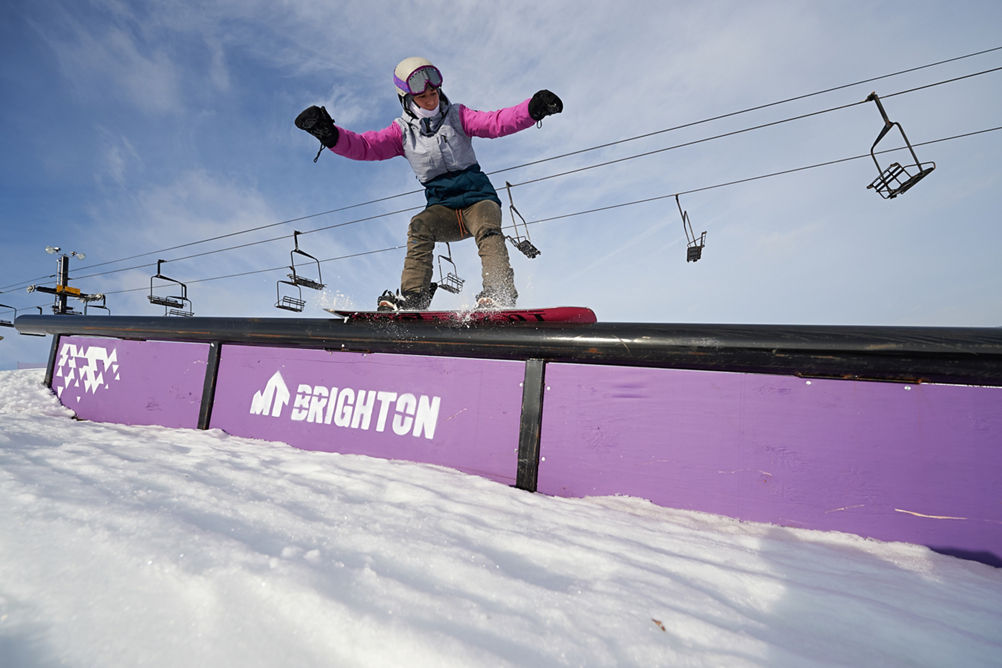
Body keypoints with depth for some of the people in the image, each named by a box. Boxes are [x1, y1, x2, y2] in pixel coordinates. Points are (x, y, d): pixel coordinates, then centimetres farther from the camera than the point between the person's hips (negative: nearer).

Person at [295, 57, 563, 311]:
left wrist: (533, 109, -22)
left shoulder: (457, 115, 7)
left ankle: (499, 295, -42)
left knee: (487, 230, -31)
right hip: (442, 206, 1)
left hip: (478, 196, -1)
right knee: (420, 226, -27)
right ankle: (413, 298, -32)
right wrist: (329, 133, -20)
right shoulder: (402, 131, 9)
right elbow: (363, 146, -2)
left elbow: (497, 122, -6)